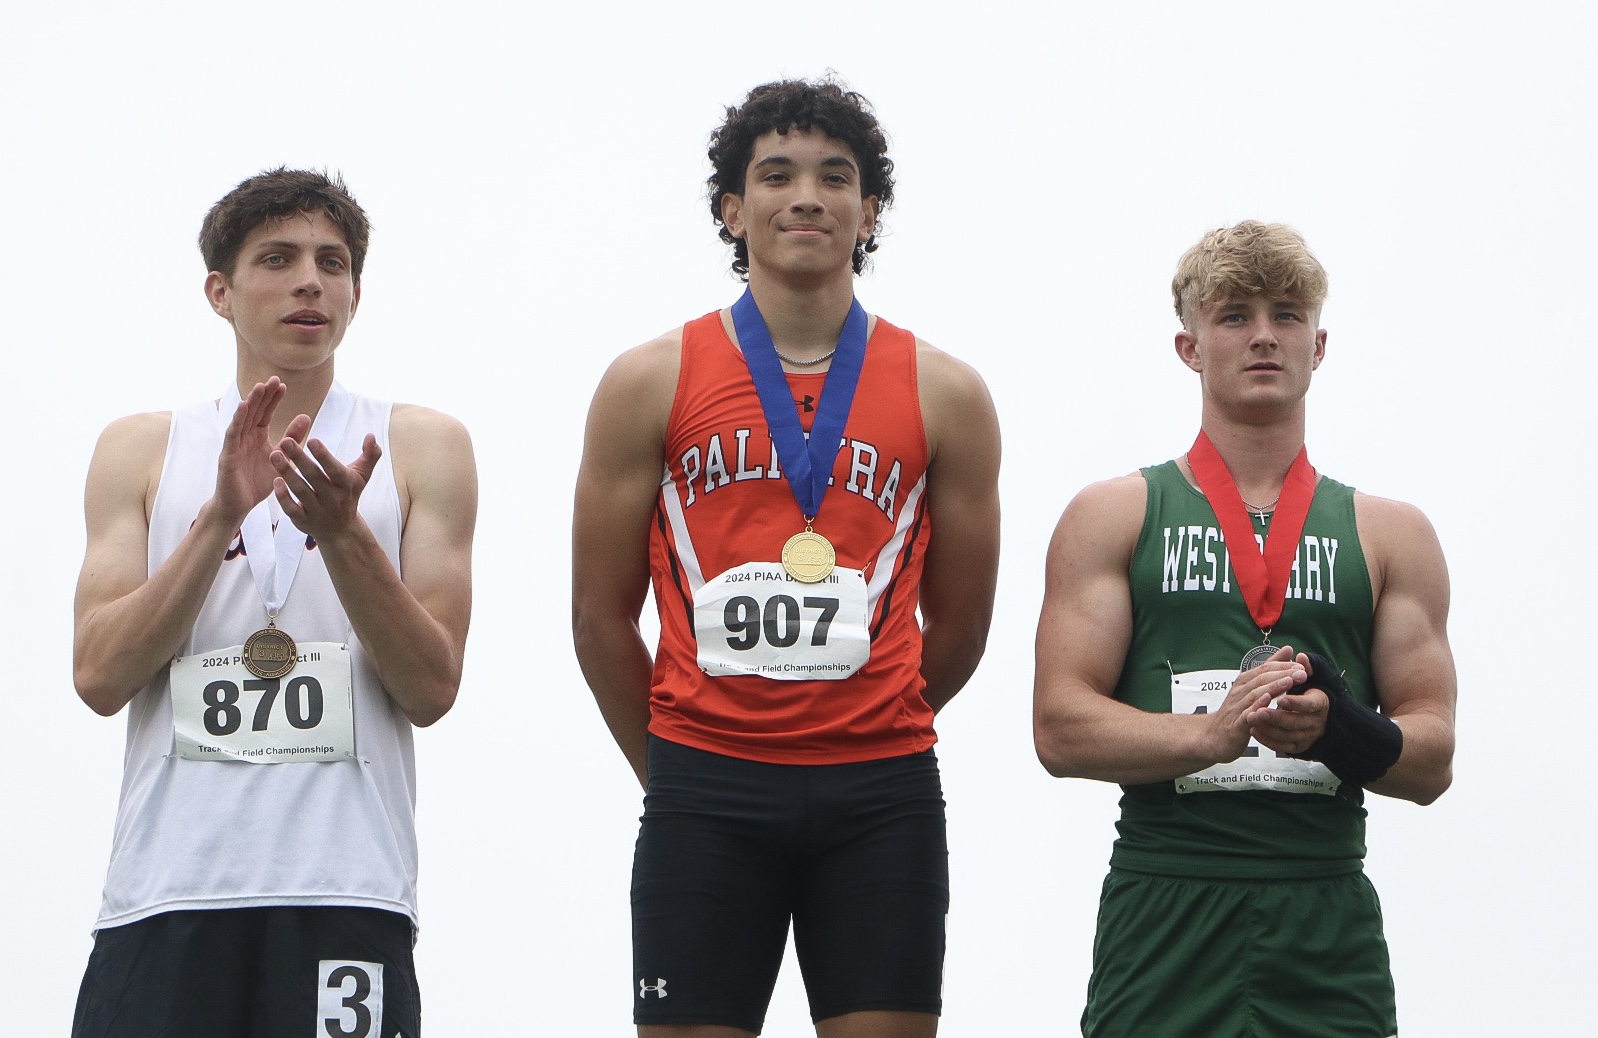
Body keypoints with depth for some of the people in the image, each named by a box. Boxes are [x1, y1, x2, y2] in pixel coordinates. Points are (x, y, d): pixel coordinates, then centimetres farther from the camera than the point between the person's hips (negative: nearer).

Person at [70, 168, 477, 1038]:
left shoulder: (422, 447, 10)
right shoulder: (140, 451, 13)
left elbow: (431, 689, 2)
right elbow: (99, 676, 1)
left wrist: (340, 532, -11)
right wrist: (223, 514, -8)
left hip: (346, 895, -1)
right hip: (164, 894, 1)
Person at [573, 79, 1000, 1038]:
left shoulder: (946, 396, 6)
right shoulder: (653, 383, 4)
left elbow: (958, 630, 13)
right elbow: (602, 616, 9)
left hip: (882, 792, 1)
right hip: (706, 794, -1)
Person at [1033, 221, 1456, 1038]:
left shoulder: (1391, 535, 12)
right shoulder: (1113, 518, 8)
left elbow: (1431, 762, 7)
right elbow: (1060, 727, -3)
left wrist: (1338, 731, -14)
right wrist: (1211, 733, -19)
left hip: (1330, 928, 1)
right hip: (1164, 916, -1)